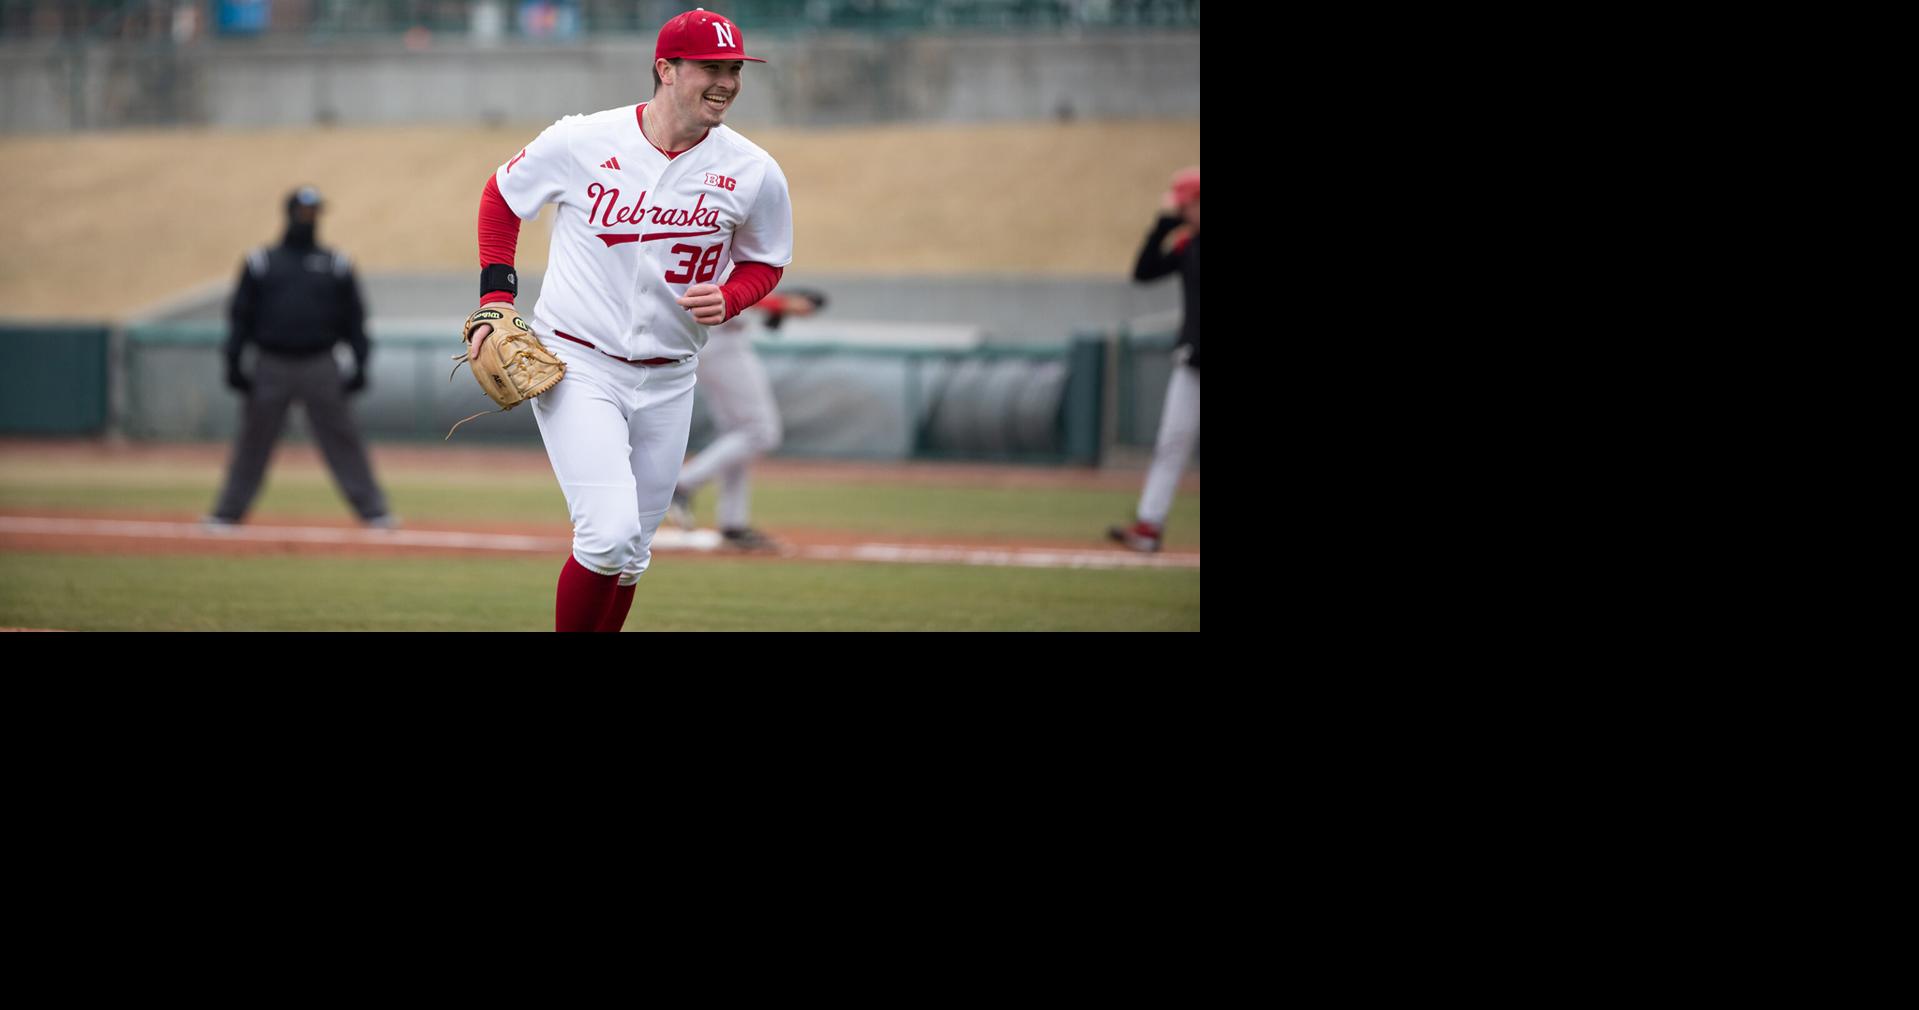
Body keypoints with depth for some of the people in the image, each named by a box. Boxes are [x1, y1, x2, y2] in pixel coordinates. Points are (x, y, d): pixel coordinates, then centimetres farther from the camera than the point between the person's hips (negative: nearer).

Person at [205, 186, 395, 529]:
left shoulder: (336, 265, 8)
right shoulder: (260, 263, 7)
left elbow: (354, 319, 9)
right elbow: (240, 316, 6)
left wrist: (360, 365, 0)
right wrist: (233, 364, -2)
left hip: (320, 368, 0)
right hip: (272, 368, 0)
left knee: (342, 439, -2)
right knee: (253, 441, 3)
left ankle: (374, 512, -1)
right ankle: (227, 512, 10)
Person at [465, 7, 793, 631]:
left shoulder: (754, 175, -5)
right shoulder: (580, 143, -11)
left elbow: (765, 263, 11)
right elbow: (502, 194, 6)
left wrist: (726, 300, -11)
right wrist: (495, 303, -2)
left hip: (667, 381, 4)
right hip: (575, 365, -4)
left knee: (629, 557, 10)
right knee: (610, 533, -20)